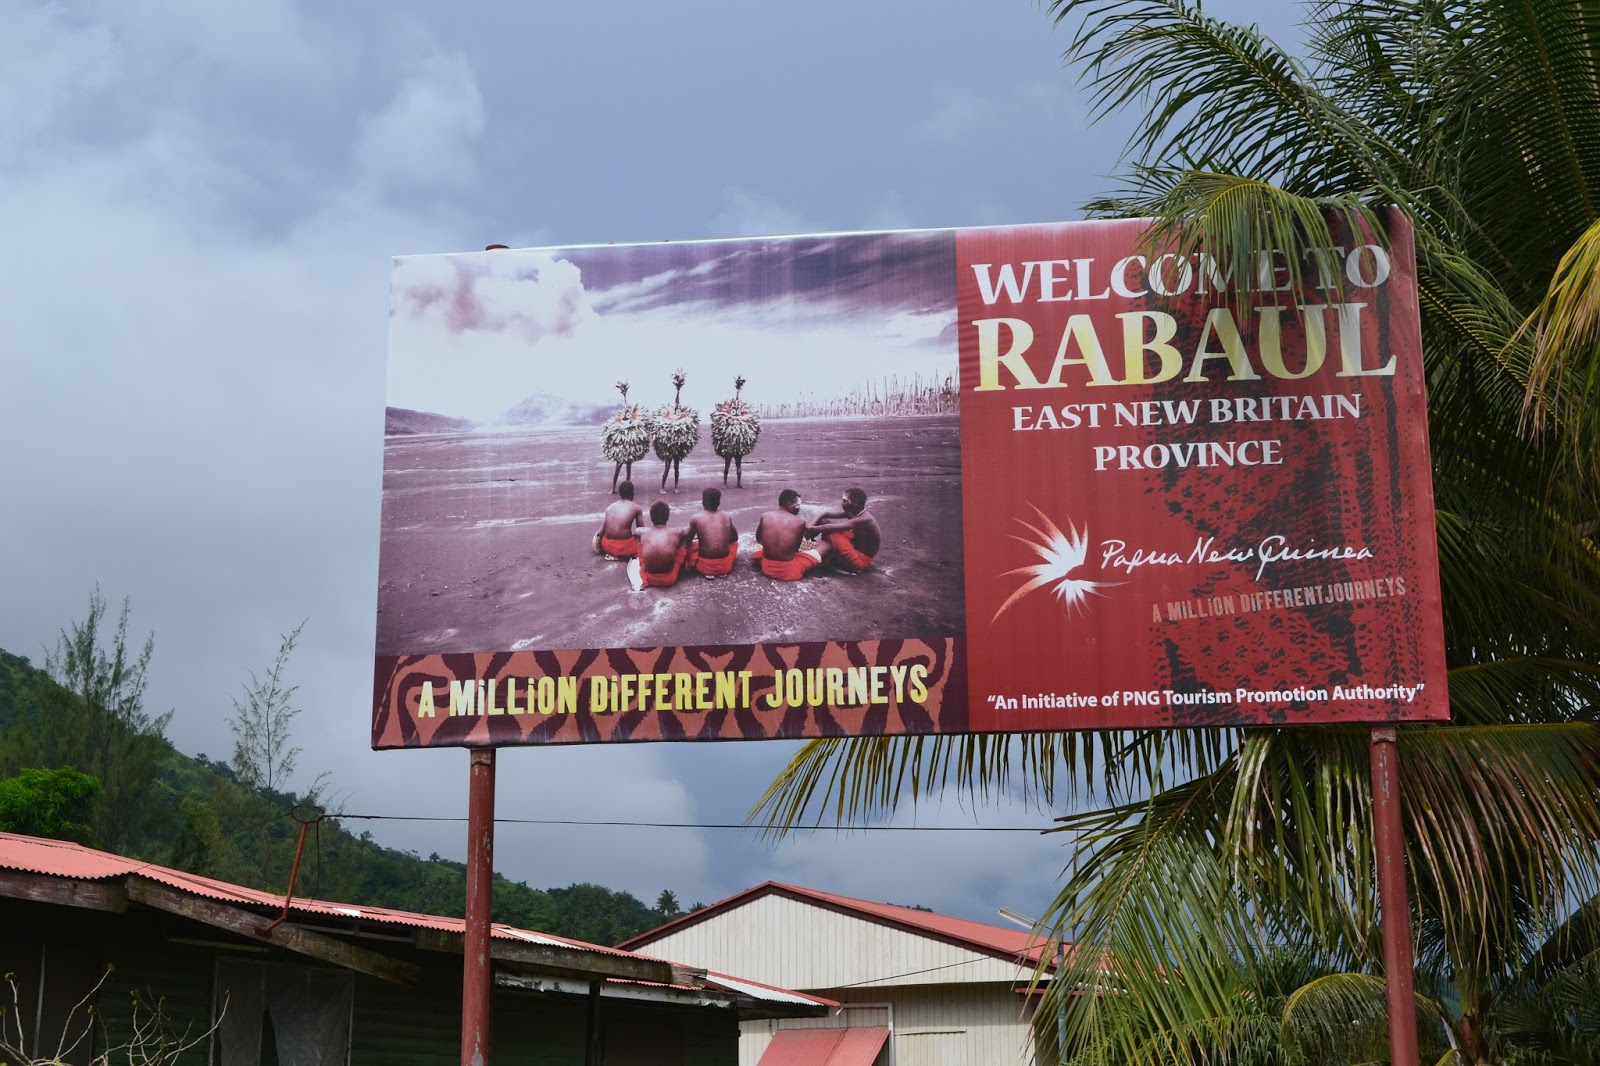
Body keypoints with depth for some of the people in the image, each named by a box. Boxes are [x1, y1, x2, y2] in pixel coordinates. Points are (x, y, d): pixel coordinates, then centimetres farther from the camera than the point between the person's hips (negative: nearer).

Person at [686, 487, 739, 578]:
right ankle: (722, 572, 13)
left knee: (689, 544, 26)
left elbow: (688, 541, 8)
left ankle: (707, 572, 7)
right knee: (733, 541, 33)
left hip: (704, 567, -3)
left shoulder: (696, 519, -5)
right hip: (725, 567, 3)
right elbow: (734, 538, 22)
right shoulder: (727, 518, 4)